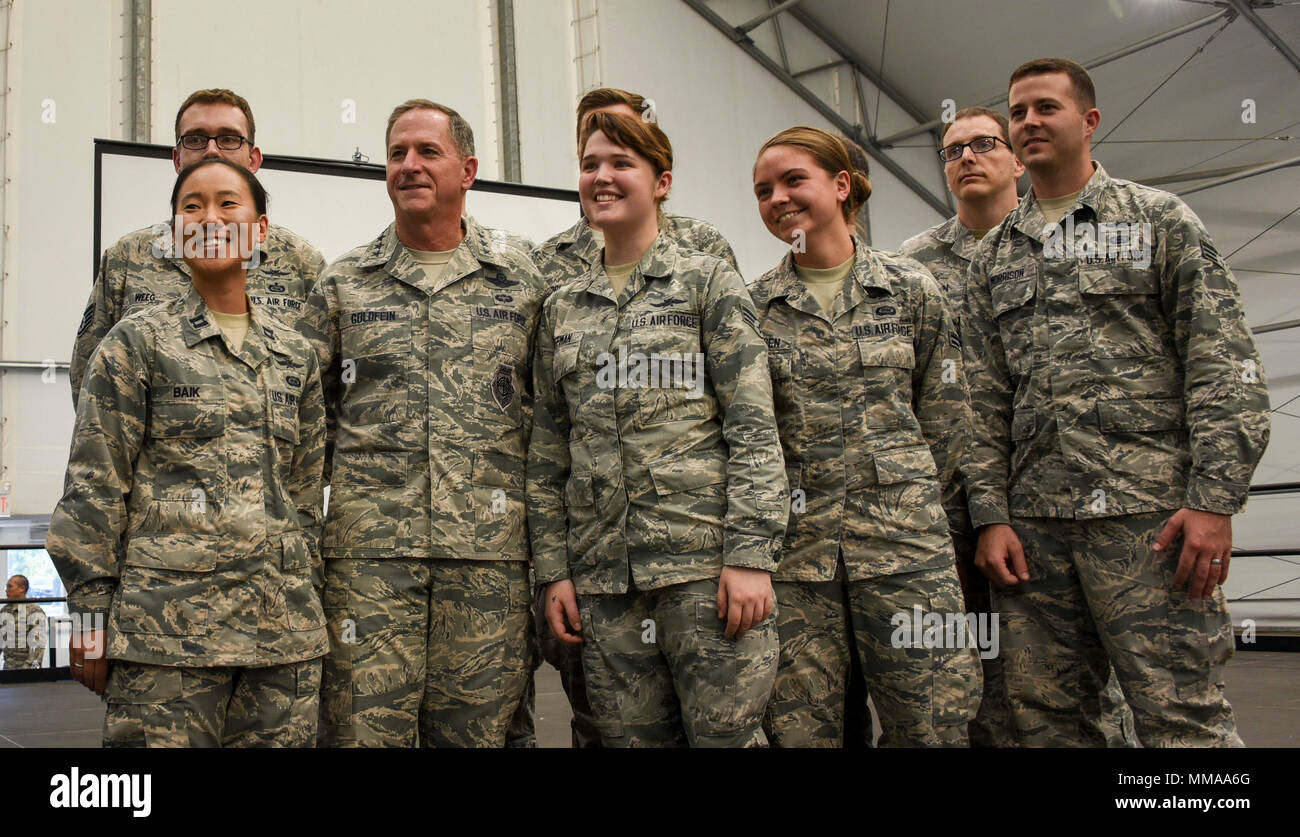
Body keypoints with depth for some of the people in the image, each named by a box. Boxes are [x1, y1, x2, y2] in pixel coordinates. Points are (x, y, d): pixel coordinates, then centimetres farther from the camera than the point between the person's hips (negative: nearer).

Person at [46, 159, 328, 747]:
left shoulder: (295, 356, 14)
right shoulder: (138, 341, 3)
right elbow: (95, 486, -1)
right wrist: (90, 619, -4)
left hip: (284, 629, 4)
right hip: (168, 625, -4)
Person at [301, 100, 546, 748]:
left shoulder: (524, 278, 8)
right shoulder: (343, 283, 10)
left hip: (490, 549, 0)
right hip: (368, 549, 0)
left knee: (475, 730, 7)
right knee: (365, 727, 0)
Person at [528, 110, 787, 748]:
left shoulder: (708, 282, 4)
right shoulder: (562, 308, 15)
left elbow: (753, 428, -4)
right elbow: (548, 450, 15)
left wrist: (751, 554, -13)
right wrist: (553, 569, 8)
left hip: (704, 563, -4)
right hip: (602, 577, 4)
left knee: (726, 734, -2)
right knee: (632, 736, 7)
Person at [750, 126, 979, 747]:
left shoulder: (911, 289, 6)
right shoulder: (753, 307, 5)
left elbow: (944, 414, 10)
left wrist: (905, 500, 9)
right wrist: (775, 507, 3)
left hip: (904, 541, 0)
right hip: (795, 549, 0)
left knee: (931, 727, 1)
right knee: (798, 731, 2)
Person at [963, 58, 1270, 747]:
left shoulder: (1160, 219, 8)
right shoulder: (992, 256, 19)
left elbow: (1225, 366, -1)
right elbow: (983, 399, 14)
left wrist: (1215, 499, -11)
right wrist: (990, 514, 3)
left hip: (1147, 510, -4)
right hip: (1032, 520, 4)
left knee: (1181, 718, -6)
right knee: (1040, 713, 5)